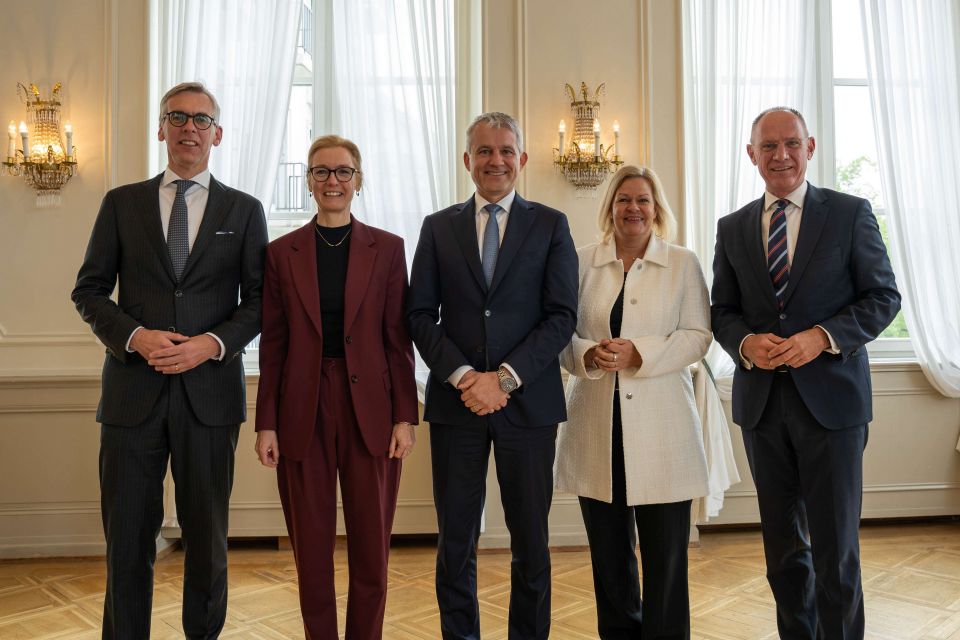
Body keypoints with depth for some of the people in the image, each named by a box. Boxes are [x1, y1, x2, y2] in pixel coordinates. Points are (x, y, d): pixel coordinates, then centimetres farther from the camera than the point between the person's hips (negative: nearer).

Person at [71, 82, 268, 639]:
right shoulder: (122, 203, 9)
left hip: (210, 390, 0)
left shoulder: (244, 210, 7)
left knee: (207, 536, 10)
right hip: (133, 390, 1)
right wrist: (134, 336, -10)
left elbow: (260, 299, 4)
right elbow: (89, 290, 7)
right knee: (128, 537, 7)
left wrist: (214, 343, -12)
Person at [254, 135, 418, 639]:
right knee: (311, 547, 9)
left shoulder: (387, 249, 3)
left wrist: (405, 417, -4)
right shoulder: (282, 252, 5)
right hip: (303, 413, 1)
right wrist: (266, 424, 0)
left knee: (371, 547, 8)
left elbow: (399, 339, 1)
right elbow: (272, 346, 4)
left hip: (370, 412, 0)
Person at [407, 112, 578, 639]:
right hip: (455, 401, 1)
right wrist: (460, 375, -11)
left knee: (530, 542, 9)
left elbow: (561, 316, -3)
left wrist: (505, 378, -12)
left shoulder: (550, 225, 5)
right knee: (455, 542, 9)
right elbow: (420, 314, 4)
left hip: (528, 401, -1)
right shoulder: (438, 227, 9)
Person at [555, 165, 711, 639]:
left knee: (665, 551, 2)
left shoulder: (683, 263, 5)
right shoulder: (582, 262, 8)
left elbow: (697, 336, -2)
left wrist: (638, 354, -15)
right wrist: (588, 355, -15)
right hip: (597, 425, 2)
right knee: (608, 550, 11)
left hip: (660, 426, -1)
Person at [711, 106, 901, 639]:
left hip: (830, 397, -3)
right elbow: (723, 310, 10)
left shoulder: (850, 213, 0)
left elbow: (883, 296, -1)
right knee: (783, 543, 15)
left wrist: (822, 336, -17)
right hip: (762, 401, 3)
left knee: (835, 546, 2)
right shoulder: (733, 228, 8)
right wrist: (746, 343, -12)